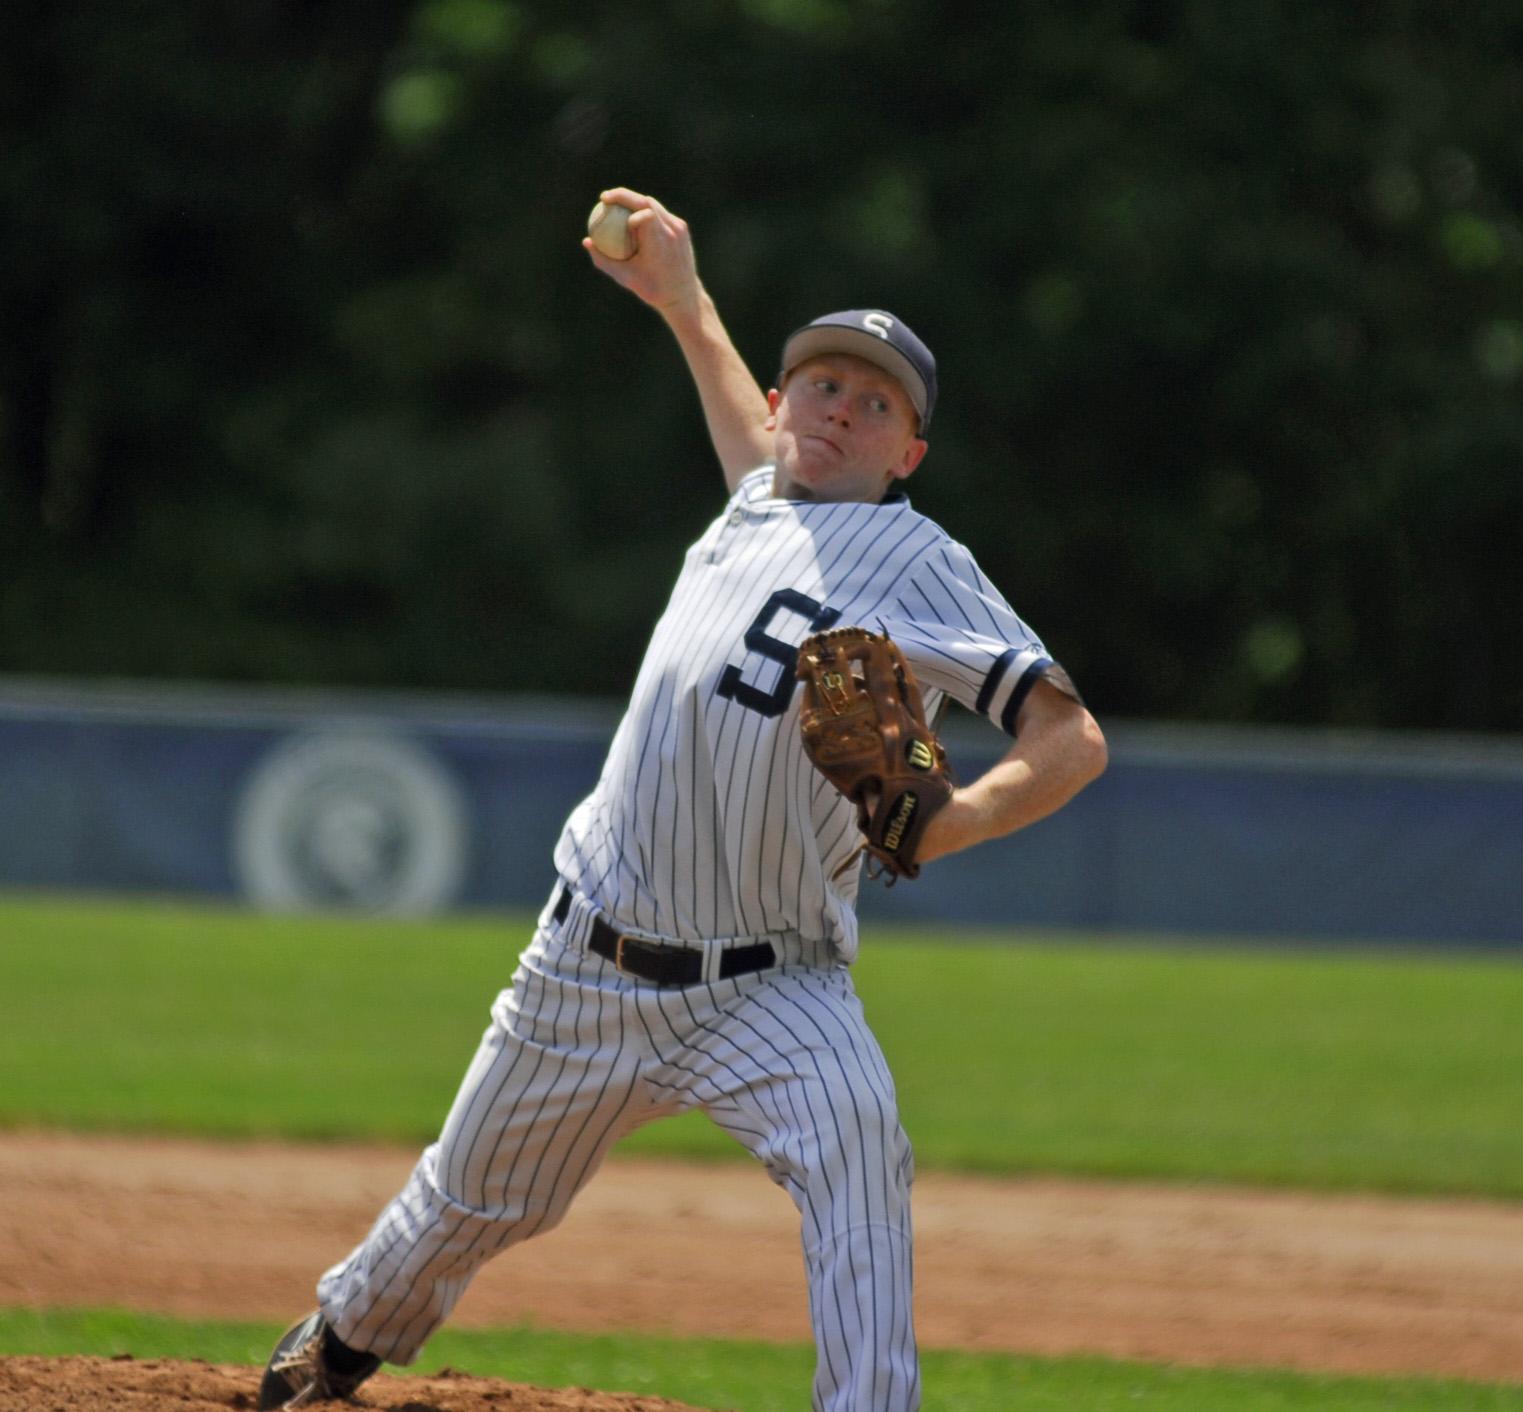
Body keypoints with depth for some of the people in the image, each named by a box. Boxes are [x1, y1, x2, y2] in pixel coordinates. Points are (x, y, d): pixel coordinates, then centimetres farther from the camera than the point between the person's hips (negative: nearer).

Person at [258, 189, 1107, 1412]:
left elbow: (1073, 739, -22)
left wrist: (961, 817, -40)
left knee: (857, 1145, -35)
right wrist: (683, 302, 39)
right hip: (593, 972, 5)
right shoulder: (751, 513, 7)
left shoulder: (918, 567, -12)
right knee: (478, 1201, 21)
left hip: (771, 988, -5)